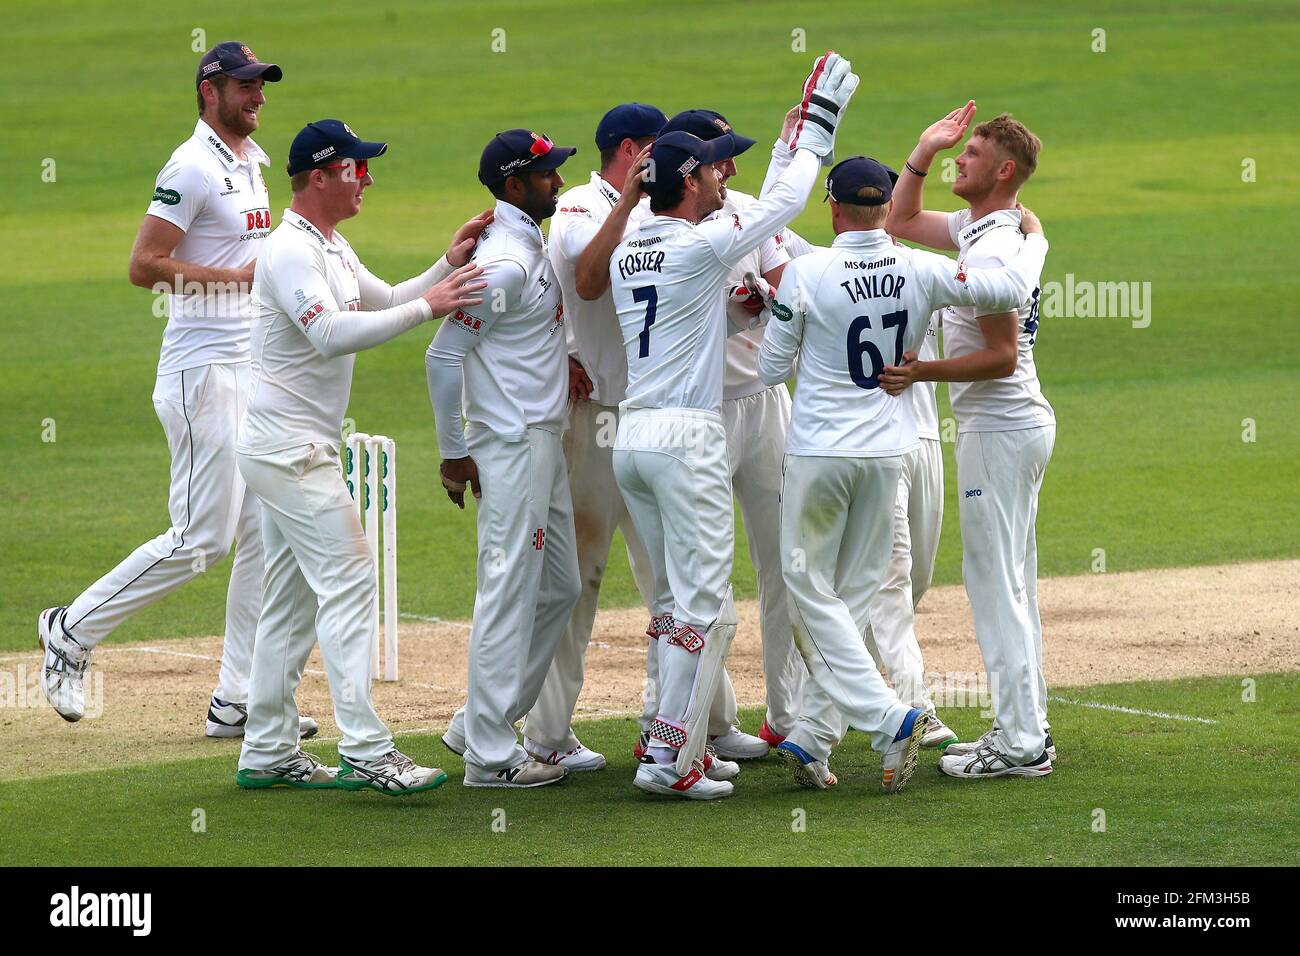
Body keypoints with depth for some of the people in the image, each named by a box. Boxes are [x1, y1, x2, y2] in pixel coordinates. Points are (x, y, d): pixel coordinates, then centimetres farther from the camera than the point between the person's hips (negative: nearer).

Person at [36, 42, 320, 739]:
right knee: (202, 538, -9)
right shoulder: (193, 167, -13)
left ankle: (238, 702, 7)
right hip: (203, 372, -9)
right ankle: (73, 630, 6)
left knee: (267, 532, 5)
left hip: (253, 366, 9)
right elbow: (144, 266, -20)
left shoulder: (250, 164, 16)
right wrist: (239, 275, -20)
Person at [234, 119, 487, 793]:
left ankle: (268, 753, 16)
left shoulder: (331, 249, 16)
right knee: (348, 581, -14)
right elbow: (331, 333, -30)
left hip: (290, 451, 11)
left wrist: (448, 265, 9)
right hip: (289, 450, -11)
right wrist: (426, 307, -30)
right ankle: (365, 752, -18)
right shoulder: (291, 251, -17)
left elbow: (386, 302, 23)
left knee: (293, 597, 12)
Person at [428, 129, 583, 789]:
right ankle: (489, 755, -2)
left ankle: (482, 724, 22)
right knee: (510, 591, -6)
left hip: (544, 437, 10)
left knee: (559, 587, 16)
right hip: (511, 444, -10)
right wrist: (454, 453, -15)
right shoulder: (503, 261, -19)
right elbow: (443, 354, -20)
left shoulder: (533, 248, 12)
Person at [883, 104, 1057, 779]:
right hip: (1022, 423, 11)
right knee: (1011, 581, 15)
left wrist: (922, 373, -26)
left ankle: (1019, 745, -8)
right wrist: (923, 153, 12)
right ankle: (1026, 729, 20)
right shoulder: (977, 229, 11)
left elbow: (1001, 356, -23)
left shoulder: (991, 251, -20)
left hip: (998, 430, -11)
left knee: (993, 578, -8)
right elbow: (900, 223, 23)